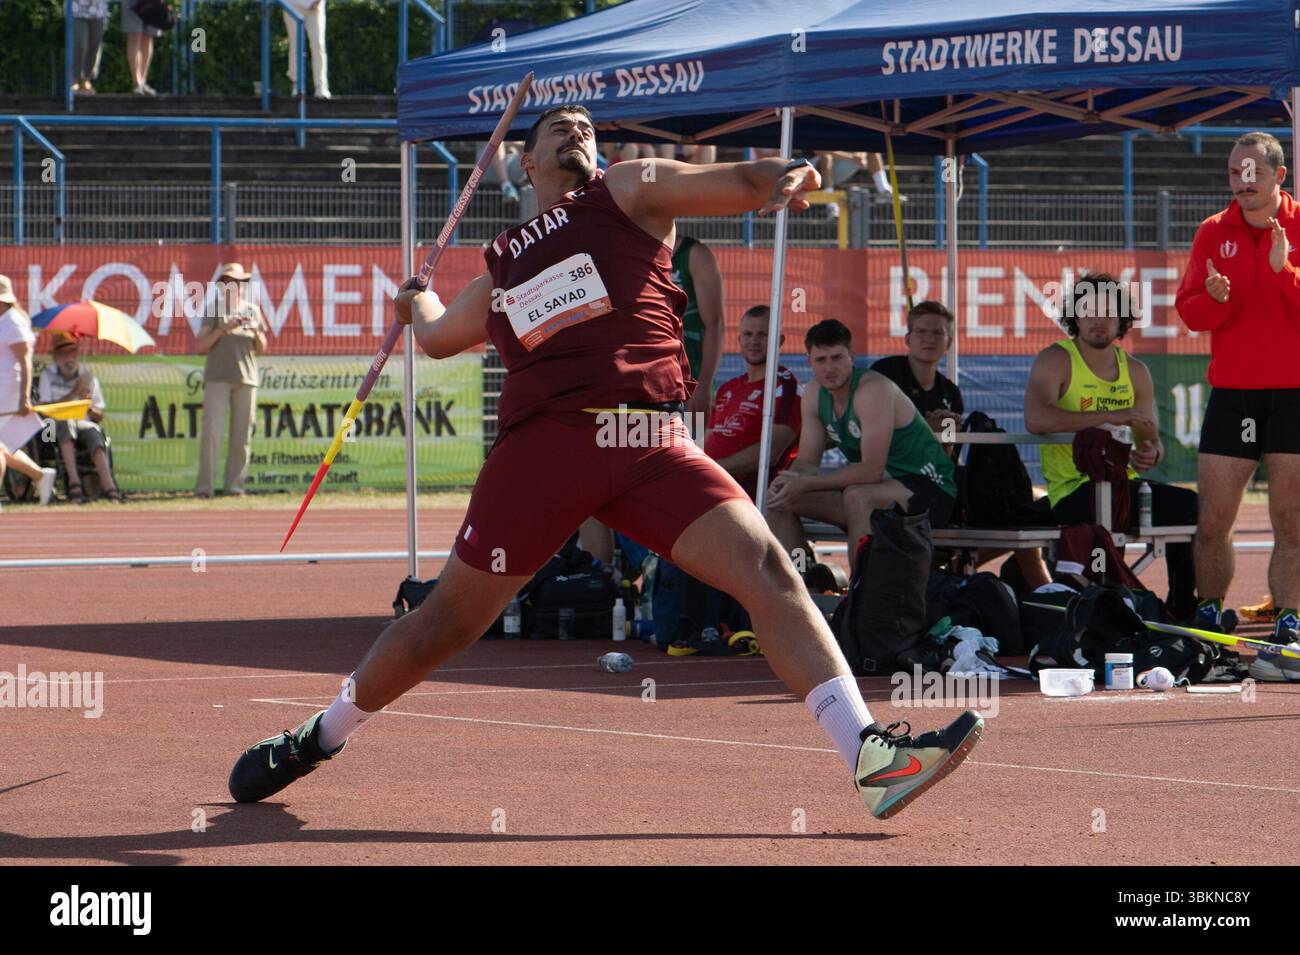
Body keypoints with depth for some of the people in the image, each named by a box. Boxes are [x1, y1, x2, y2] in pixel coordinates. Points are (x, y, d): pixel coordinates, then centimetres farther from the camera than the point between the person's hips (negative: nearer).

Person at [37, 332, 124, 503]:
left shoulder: (89, 378, 11)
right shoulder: (48, 375, 6)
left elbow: (99, 417, 12)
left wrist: (89, 407, -11)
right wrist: (73, 394, -14)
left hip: (83, 424, 2)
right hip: (54, 429, -2)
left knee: (94, 431, -33)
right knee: (65, 424, -37)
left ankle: (108, 486, -50)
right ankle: (73, 481, -44)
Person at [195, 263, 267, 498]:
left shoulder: (252, 310, 13)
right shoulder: (214, 309, 5)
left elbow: (261, 349, 14)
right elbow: (201, 346, -3)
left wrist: (256, 331, -6)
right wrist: (224, 328, -16)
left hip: (246, 378, 3)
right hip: (217, 379, -3)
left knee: (242, 434, 1)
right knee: (212, 432, -12)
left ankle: (234, 485, 6)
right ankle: (204, 485, -11)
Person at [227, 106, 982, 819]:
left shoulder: (625, 194, 18)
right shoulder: (502, 265, 25)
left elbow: (735, 184, 2)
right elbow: (437, 334, 43)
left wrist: (784, 176, -21)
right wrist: (418, 301, 66)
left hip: (655, 446, -1)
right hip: (548, 442, 1)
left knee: (765, 567, -17)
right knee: (452, 618, 5)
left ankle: (870, 755, -25)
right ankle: (317, 741, 25)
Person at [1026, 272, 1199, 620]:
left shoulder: (1136, 372, 15)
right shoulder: (1055, 361, -3)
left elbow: (1151, 439, 13)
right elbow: (1036, 419, -22)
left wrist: (1151, 453, -15)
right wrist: (1111, 416, -27)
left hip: (1123, 483, 6)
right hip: (1072, 491, -6)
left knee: (1190, 505, -16)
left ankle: (1182, 607, -3)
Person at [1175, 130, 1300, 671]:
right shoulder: (1214, 233, 10)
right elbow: (1188, 311, 7)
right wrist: (1214, 299, -14)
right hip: (1231, 392, 2)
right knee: (1212, 524, -1)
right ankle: (1207, 624, 11)